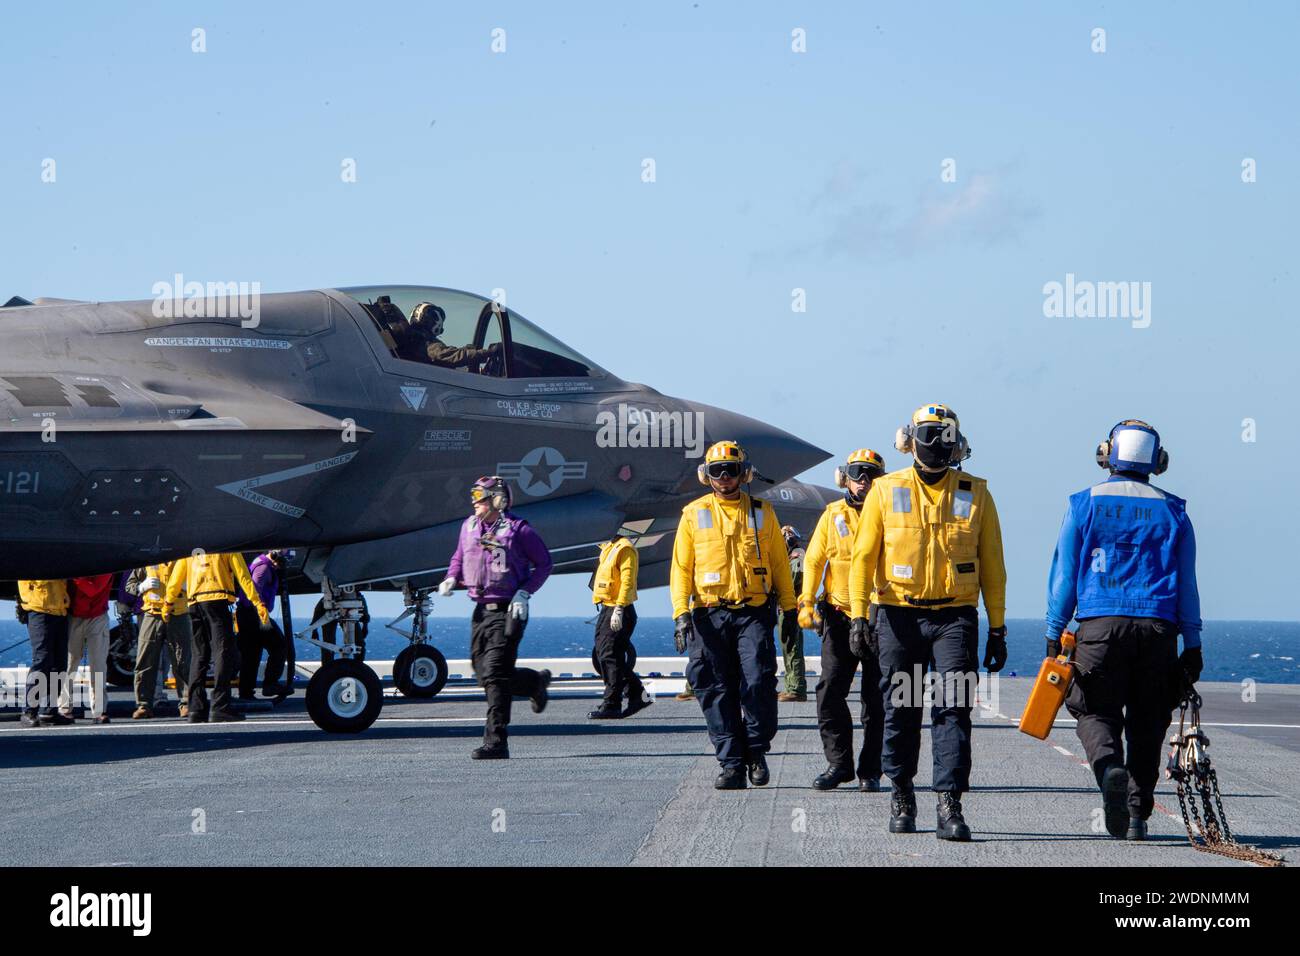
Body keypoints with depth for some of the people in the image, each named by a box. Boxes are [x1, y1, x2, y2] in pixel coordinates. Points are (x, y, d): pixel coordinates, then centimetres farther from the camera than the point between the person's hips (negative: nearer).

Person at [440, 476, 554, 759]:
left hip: (508, 611, -7)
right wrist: (451, 579, 4)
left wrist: (524, 592, -12)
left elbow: (544, 563, -1)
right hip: (481, 609, 7)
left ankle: (496, 743, -11)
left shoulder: (517, 529, -8)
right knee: (482, 672, 9)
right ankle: (536, 682, 34)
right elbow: (459, 557, 25)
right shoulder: (469, 526, 9)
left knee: (495, 674, -13)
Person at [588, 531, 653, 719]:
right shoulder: (609, 547, 18)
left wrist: (619, 609, -26)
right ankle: (637, 694, 18)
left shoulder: (625, 548, -12)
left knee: (610, 656, -9)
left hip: (620, 611, -10)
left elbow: (627, 581, -20)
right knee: (603, 654, 11)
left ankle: (611, 705, -6)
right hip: (606, 608, 10)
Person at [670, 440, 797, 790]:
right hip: (709, 614, 1)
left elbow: (779, 564, 14)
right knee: (718, 691, -1)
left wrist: (789, 610, 10)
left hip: (754, 613, -1)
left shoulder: (762, 513, 10)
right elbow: (681, 567, 7)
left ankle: (756, 750, 6)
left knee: (758, 682, -14)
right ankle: (732, 764, 6)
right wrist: (681, 613, -3)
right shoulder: (694, 514, 8)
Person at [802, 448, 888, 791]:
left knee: (876, 698, 2)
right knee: (830, 691, -7)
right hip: (839, 616, 1)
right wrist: (806, 602, -3)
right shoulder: (832, 515, 8)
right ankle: (838, 763, 3)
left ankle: (870, 770, 9)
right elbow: (814, 560, 8)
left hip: (878, 617, -1)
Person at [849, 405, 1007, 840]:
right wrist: (858, 615, -6)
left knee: (953, 708, -10)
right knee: (900, 710, 7)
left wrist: (997, 629, 5)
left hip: (954, 616, 0)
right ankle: (901, 794, 26)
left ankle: (949, 806, -12)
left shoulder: (975, 494, 6)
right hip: (899, 615, 0)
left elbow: (992, 566, 9)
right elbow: (863, 556, 4)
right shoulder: (886, 492, 5)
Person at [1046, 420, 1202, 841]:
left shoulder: (1084, 504, 5)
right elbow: (1187, 584, 8)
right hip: (1158, 627, 2)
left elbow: (1064, 574, 3)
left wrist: (1054, 634, 7)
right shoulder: (1172, 511, 10)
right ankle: (1137, 815, 8)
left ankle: (1109, 765, -23)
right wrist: (1192, 645, 11)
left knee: (1094, 710, 8)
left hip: (1101, 624, -1)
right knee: (1146, 722, 10)